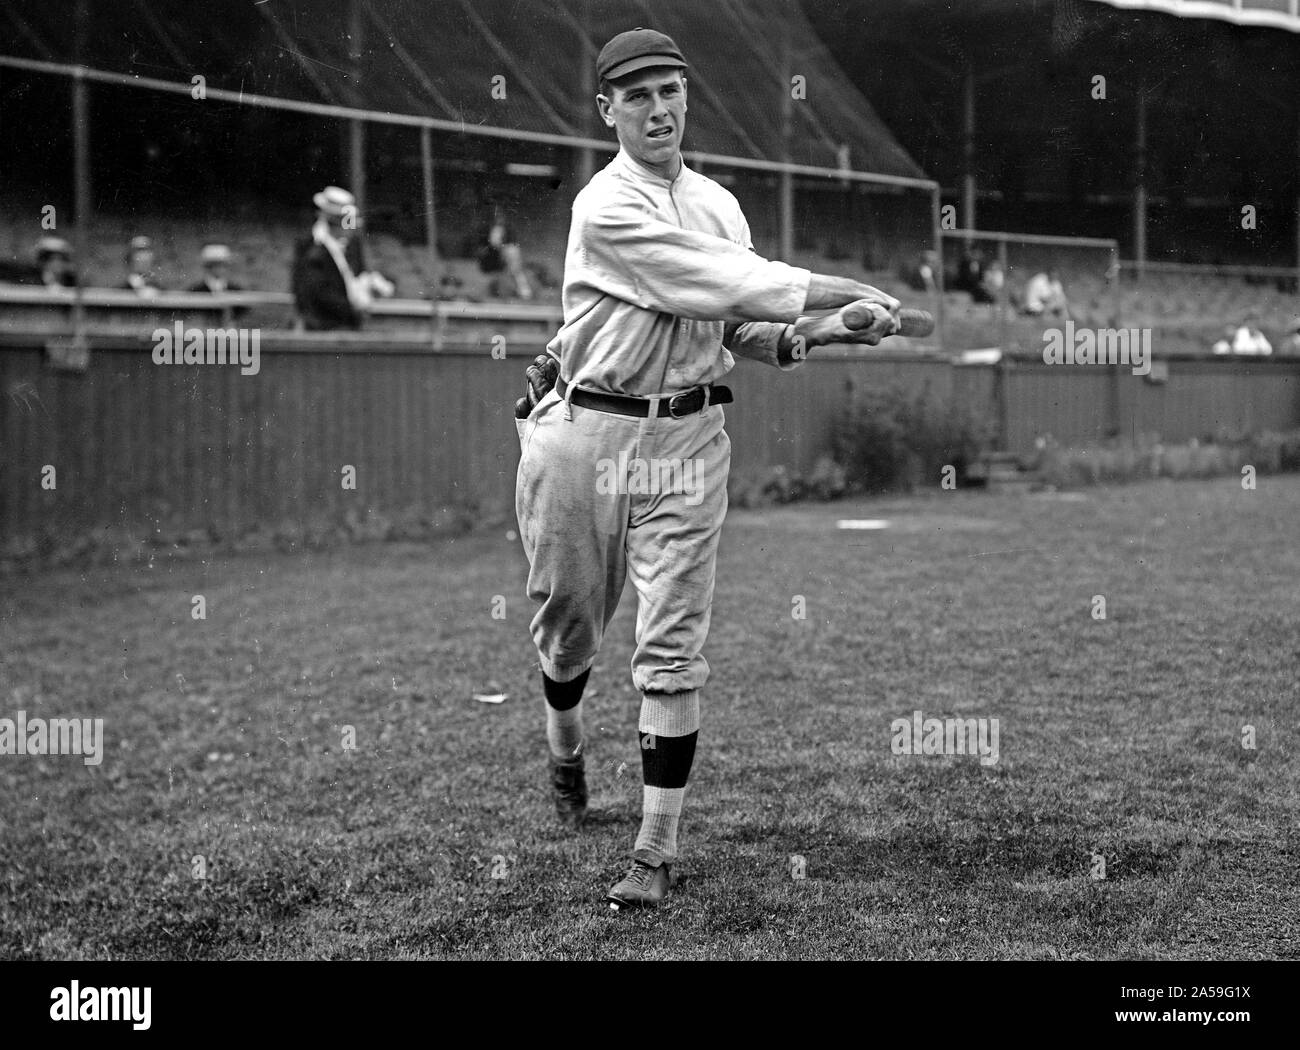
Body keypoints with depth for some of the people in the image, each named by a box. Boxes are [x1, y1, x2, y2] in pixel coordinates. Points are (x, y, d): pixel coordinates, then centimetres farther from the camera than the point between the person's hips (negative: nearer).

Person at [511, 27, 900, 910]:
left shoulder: (719, 204, 10)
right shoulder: (608, 208, -11)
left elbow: (741, 328, 13)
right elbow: (723, 284, -19)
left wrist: (810, 334, -7)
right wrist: (845, 291, -17)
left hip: (688, 437, 3)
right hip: (584, 431, -3)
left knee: (673, 647, -4)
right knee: (569, 620, 12)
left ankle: (658, 852, 0)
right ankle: (566, 753, 45)